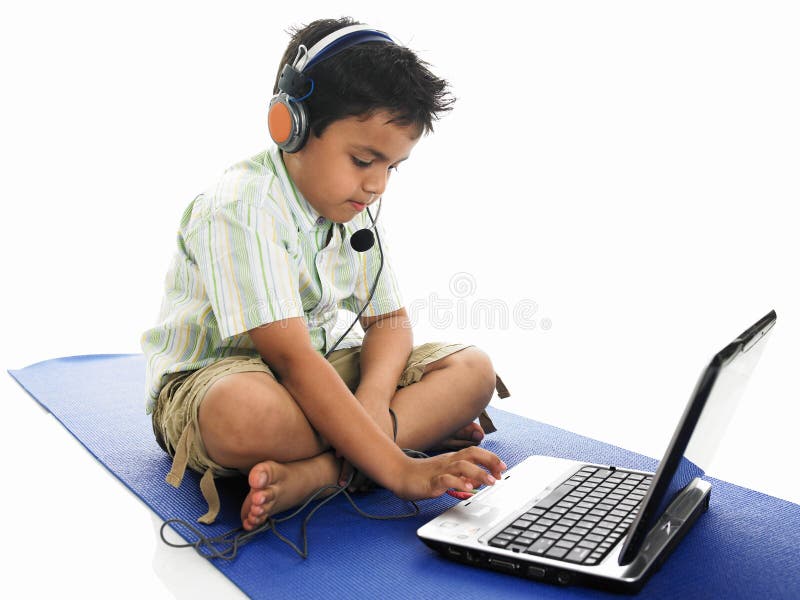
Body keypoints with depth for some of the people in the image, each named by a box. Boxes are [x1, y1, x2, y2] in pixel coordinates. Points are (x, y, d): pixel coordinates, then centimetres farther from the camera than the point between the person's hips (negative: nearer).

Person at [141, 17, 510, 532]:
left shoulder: (355, 208, 1)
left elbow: (390, 321, 1)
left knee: (472, 371, -9)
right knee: (248, 413, -45)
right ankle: (418, 427, -20)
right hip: (212, 373, -7)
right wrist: (399, 469, -37)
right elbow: (292, 358, -32)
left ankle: (312, 472, -25)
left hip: (326, 367, 8)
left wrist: (371, 402, -22)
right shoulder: (241, 210, -24)